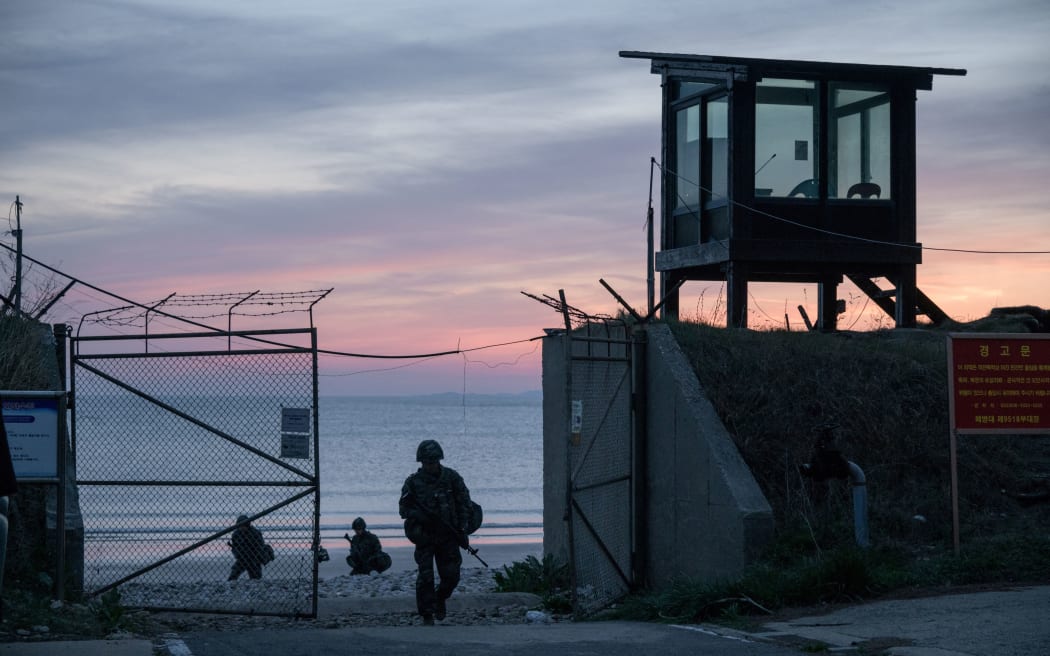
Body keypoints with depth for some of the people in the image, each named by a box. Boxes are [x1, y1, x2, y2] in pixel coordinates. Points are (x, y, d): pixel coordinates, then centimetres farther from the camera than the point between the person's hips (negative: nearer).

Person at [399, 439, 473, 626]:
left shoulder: (451, 477, 1)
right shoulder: (413, 482, -2)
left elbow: (465, 502, 7)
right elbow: (403, 508, 2)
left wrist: (462, 527, -1)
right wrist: (417, 515, -19)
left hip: (448, 536, 1)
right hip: (424, 536, -1)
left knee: (451, 576, 1)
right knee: (425, 577, -6)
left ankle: (440, 598, 31)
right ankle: (427, 615, 3)